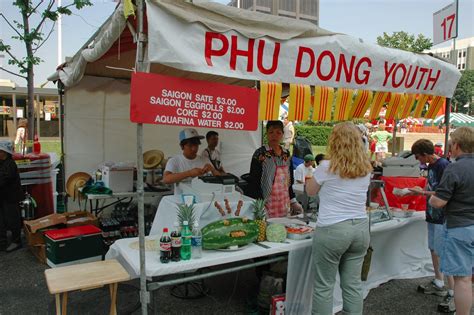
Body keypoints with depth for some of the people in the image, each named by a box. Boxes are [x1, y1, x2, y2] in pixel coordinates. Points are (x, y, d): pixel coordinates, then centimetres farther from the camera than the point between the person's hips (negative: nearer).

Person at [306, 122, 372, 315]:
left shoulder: (327, 166, -10)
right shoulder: (366, 168, 5)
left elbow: (310, 191, 5)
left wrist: (317, 172, 21)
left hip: (333, 230, -5)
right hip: (360, 228, 6)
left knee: (324, 285, 5)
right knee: (353, 283, 13)